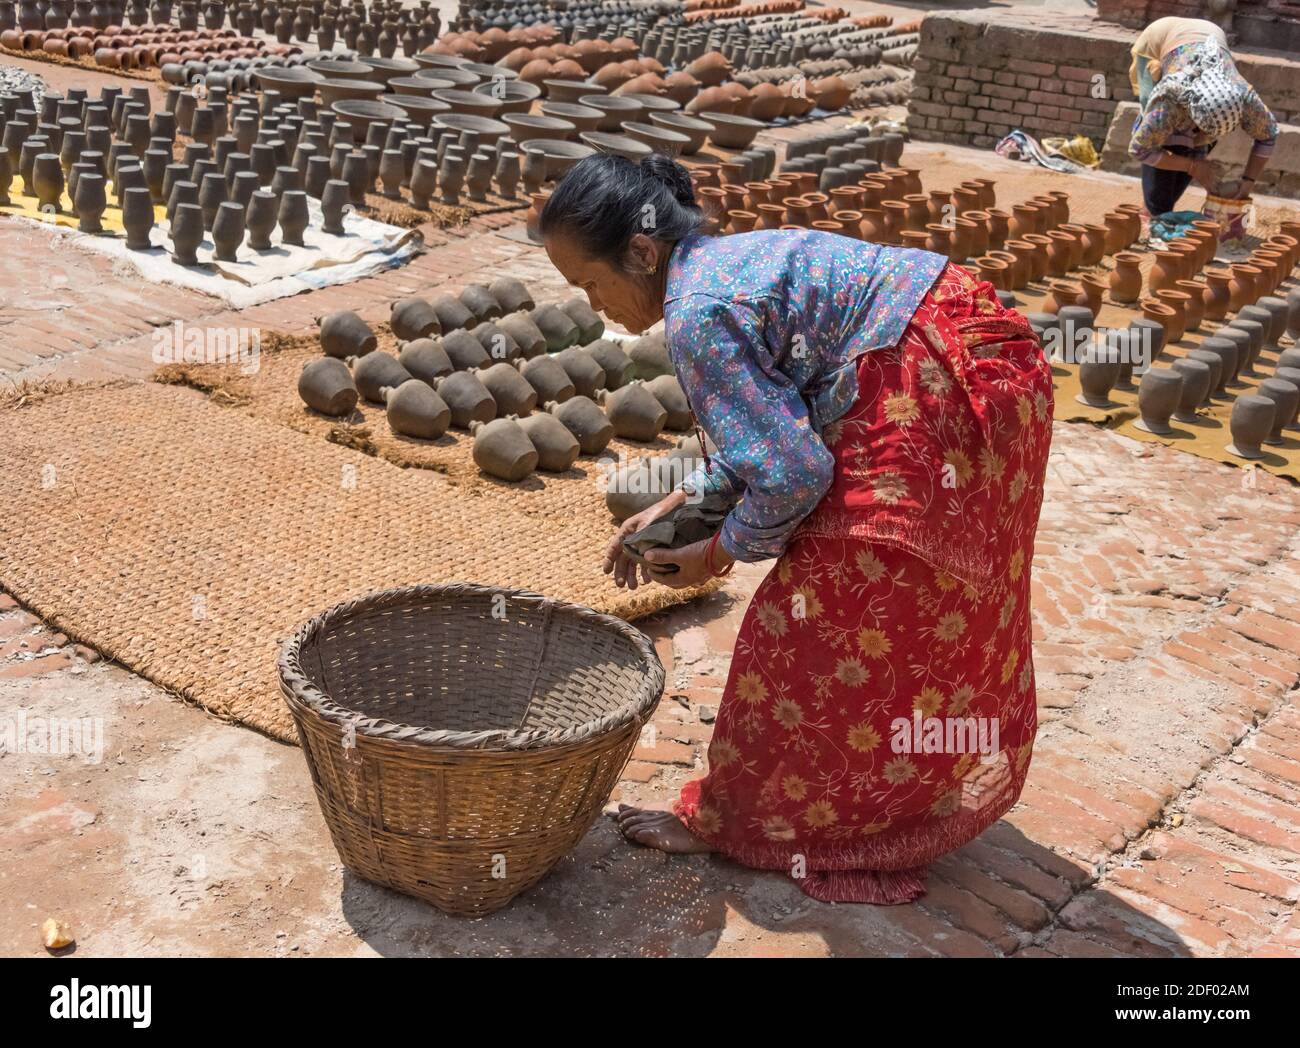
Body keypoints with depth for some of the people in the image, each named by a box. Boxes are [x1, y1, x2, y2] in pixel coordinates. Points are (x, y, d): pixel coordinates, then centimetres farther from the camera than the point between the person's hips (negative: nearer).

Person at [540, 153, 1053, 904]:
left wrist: (717, 555, -2)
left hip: (923, 412, -10)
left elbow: (792, 475, -19)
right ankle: (931, 787, 46)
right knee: (939, 616, 25)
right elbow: (776, 426, 20)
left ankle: (739, 821, 18)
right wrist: (678, 504, 15)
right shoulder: (732, 258, 13)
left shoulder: (698, 315, -18)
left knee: (819, 619, 2)